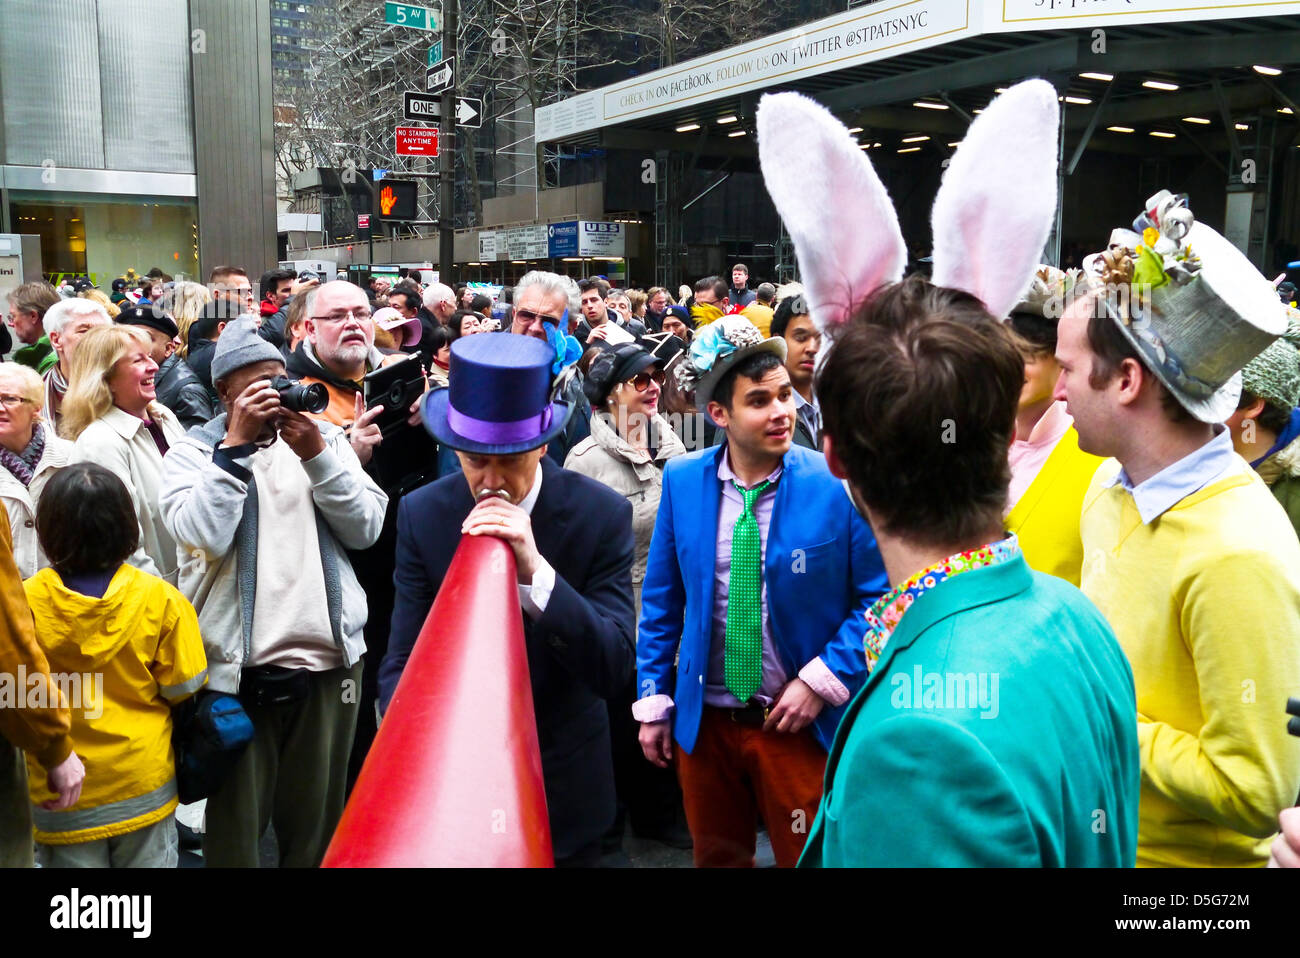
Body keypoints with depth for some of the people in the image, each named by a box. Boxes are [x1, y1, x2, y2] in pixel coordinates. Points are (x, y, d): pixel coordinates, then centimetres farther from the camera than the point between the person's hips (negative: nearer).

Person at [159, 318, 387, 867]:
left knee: (318, 822, 15)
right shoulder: (192, 452, 2)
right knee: (236, 825, 9)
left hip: (331, 661, 2)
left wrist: (316, 455, -11)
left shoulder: (325, 437, 9)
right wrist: (236, 443, -14)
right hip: (239, 669, -2)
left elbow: (365, 529, -1)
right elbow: (205, 534, -16)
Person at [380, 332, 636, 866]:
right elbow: (402, 662, -11)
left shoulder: (602, 514, -17)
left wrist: (535, 570, -36)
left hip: (563, 782, -1)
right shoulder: (422, 515, -11)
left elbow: (615, 670, -23)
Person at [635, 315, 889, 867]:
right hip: (703, 718, 3)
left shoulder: (836, 485, -14)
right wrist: (654, 699, 3)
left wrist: (822, 681, -15)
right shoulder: (682, 482, -4)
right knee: (715, 857, 20)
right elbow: (662, 599, 4)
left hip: (801, 722, -2)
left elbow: (876, 598, -7)